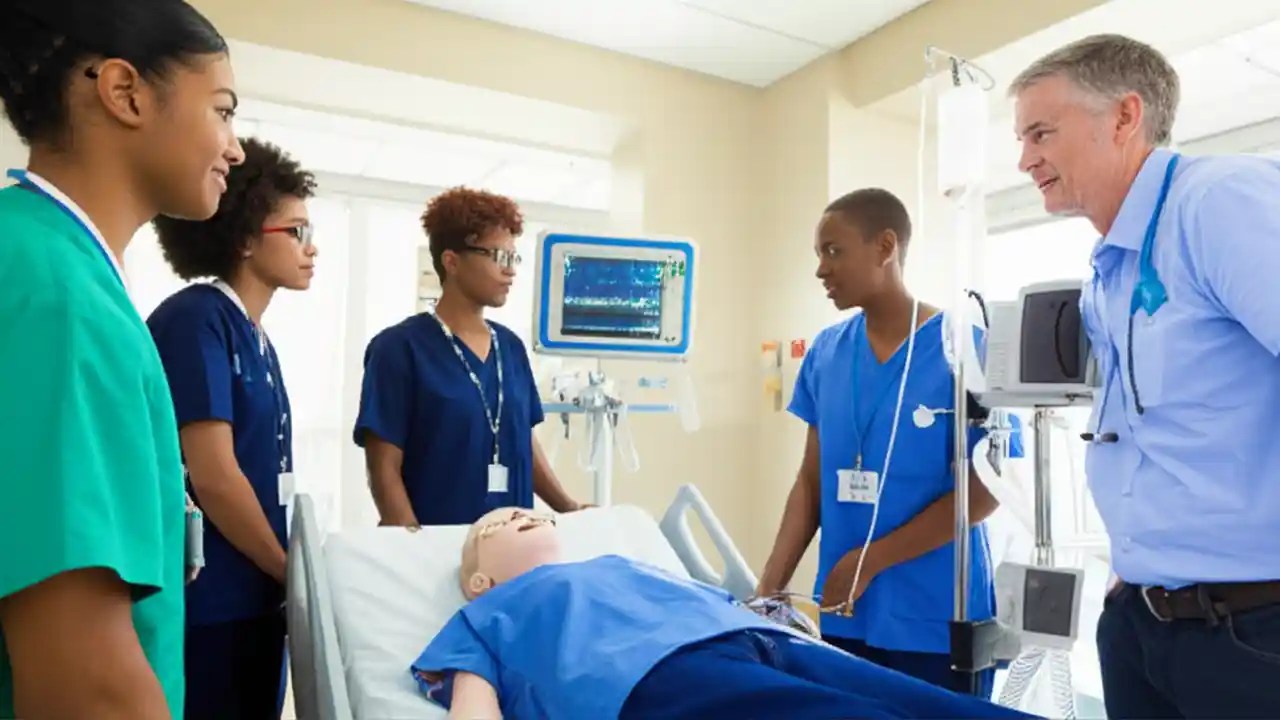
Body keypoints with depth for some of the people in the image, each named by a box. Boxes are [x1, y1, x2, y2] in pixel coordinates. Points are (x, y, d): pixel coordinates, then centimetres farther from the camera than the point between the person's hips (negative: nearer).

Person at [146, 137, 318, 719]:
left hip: (255, 599, 8)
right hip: (208, 606, -8)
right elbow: (213, 479, -21)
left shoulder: (254, 336, 10)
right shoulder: (196, 319, -15)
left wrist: (281, 575, 12)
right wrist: (294, 571, -8)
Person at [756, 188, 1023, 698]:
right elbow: (812, 479, 6)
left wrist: (869, 560, -12)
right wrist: (769, 589, -1)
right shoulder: (825, 353, 3)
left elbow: (986, 489, -11)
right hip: (842, 618, 4)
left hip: (937, 622, -4)